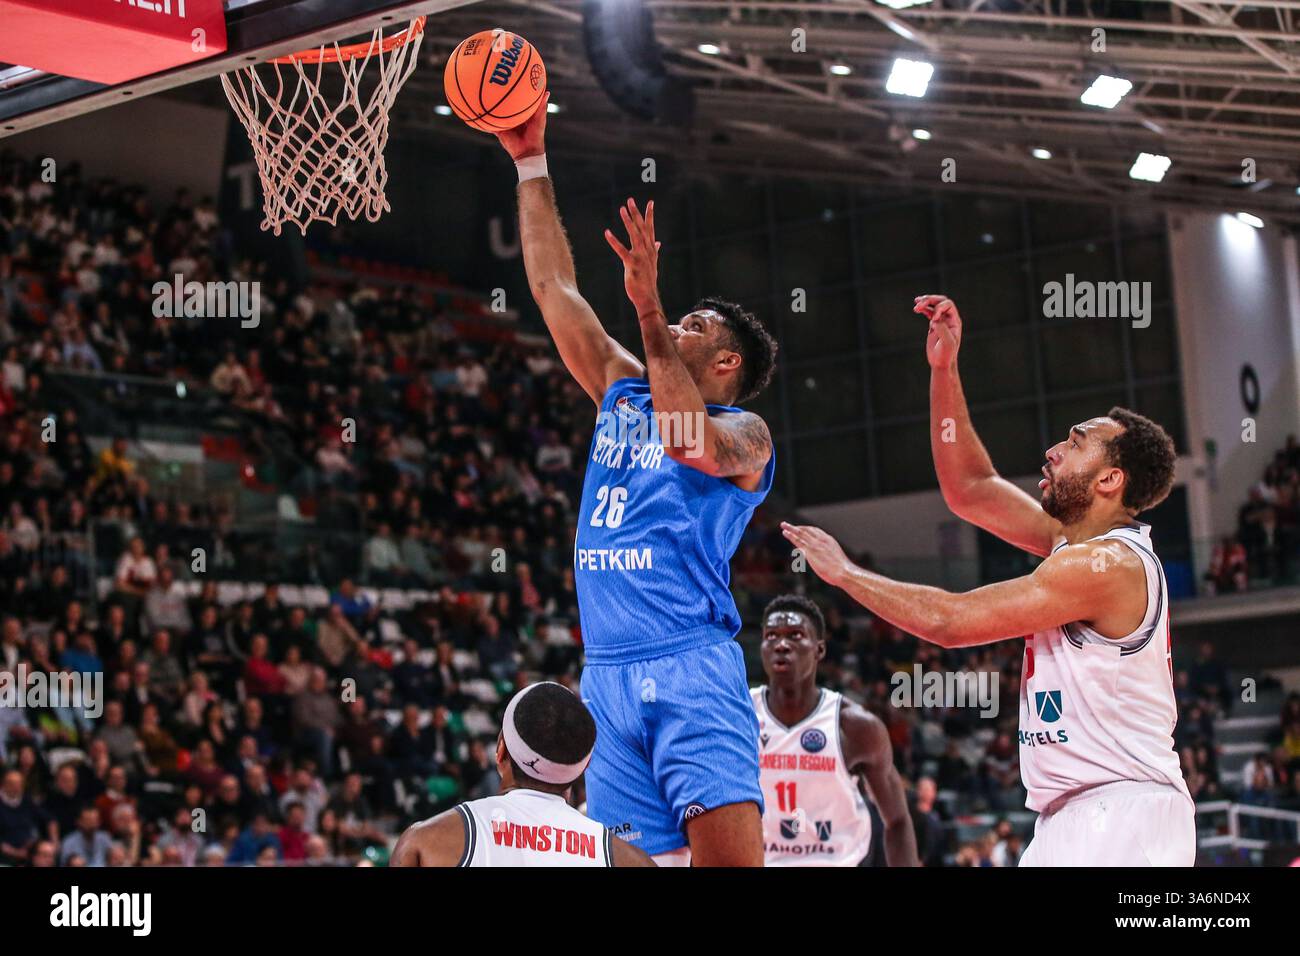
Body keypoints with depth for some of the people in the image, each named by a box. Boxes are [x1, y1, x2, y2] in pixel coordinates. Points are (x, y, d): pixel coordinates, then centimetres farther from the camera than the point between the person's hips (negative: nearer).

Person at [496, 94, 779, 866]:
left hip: (691, 668, -6)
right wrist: (531, 163, 21)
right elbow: (555, 288, 23)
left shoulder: (743, 432, 4)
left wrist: (650, 312, -24)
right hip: (607, 677, 6)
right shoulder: (624, 394, 22)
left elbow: (691, 444, -20)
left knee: (732, 856, -17)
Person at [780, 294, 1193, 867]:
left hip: (1122, 815, -10)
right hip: (1073, 818, 10)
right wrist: (943, 369, 13)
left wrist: (843, 572, -4)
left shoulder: (1106, 563, -15)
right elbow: (969, 488, 19)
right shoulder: (1082, 543, 13)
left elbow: (950, 621, -15)